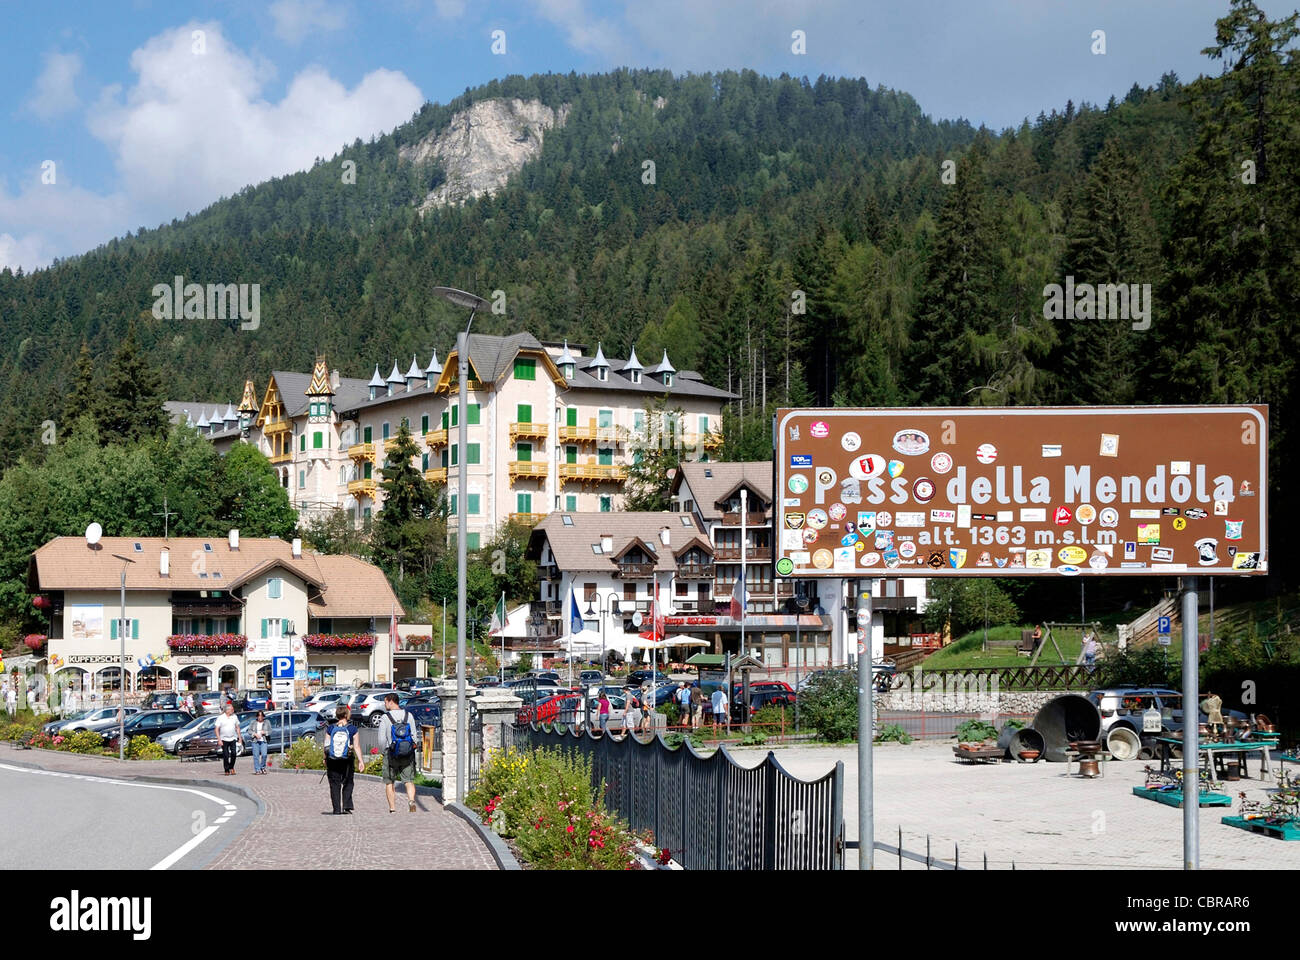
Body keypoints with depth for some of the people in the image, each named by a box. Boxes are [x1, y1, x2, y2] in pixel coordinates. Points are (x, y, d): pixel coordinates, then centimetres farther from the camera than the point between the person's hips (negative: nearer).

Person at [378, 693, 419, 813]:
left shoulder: (385, 718, -7)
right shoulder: (408, 715, 4)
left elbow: (381, 740, -9)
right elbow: (414, 735, 4)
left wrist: (384, 751, 7)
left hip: (391, 753, -2)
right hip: (408, 754, 2)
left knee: (389, 783, 11)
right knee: (409, 781, 3)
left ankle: (392, 808, 9)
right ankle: (411, 800, -23)